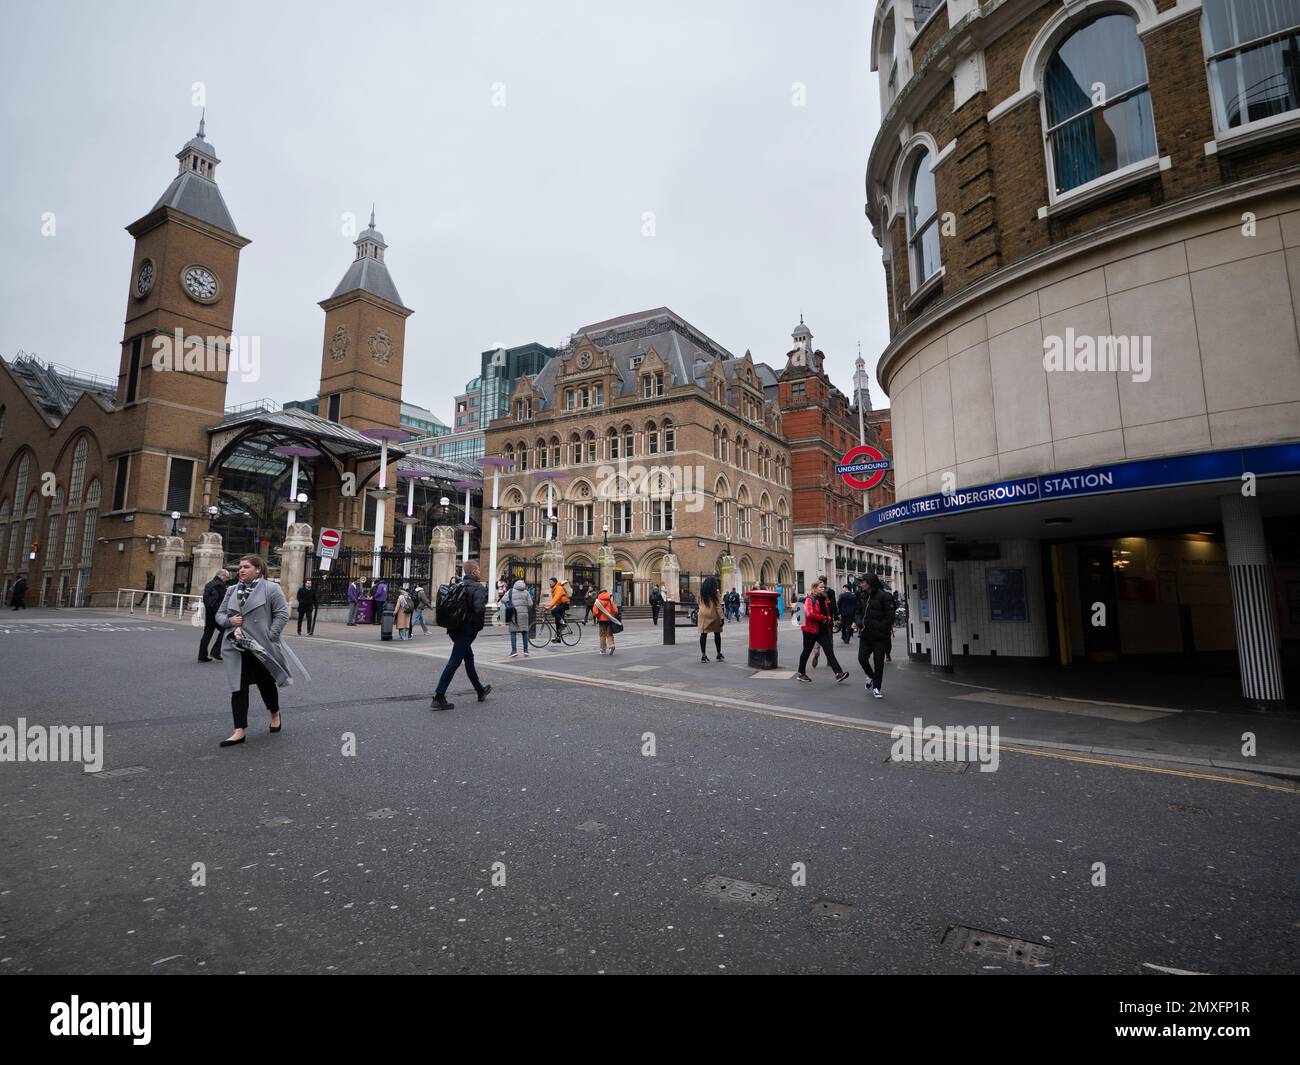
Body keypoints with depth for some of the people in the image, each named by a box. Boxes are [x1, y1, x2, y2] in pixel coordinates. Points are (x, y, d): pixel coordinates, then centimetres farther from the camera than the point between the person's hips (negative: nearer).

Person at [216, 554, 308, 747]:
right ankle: (240, 731, 6)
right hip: (237, 647, 4)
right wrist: (229, 620, -8)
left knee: (266, 683, 13)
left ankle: (275, 714, 39)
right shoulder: (232, 590, 9)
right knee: (238, 688, 1)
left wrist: (270, 635, -16)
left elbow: (282, 614, -10)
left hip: (261, 647, -4)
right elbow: (219, 614, 15)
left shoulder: (270, 588, -7)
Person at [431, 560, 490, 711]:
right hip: (468, 629, -8)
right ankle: (438, 698, -7)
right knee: (454, 662, -6)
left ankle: (480, 690, 36)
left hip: (454, 628, 8)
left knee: (469, 658, 21)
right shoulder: (478, 587, -12)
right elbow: (479, 608, -23)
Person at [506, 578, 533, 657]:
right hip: (524, 614, 1)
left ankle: (514, 650, -7)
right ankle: (526, 650, 10)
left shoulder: (510, 591, 6)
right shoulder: (526, 592, 7)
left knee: (513, 632, 2)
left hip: (514, 614, -1)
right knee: (525, 632, 9)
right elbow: (530, 604, 1)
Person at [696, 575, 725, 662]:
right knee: (717, 634, 9)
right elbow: (718, 606, -10)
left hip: (703, 614, 4)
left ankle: (703, 655, 1)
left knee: (703, 634, 2)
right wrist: (721, 617, -8)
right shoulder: (715, 592, -7)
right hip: (713, 615, -4)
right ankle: (719, 655, 16)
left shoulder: (702, 592, 6)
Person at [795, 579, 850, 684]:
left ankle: (838, 674, -10)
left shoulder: (823, 599, 12)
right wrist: (823, 618, -16)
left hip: (823, 630, 6)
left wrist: (828, 619, 4)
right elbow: (809, 614, -26)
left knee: (829, 651, -4)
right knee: (806, 652, 6)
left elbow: (827, 612, 25)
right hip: (811, 630, -6)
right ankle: (801, 674, 20)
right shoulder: (809, 600, -12)